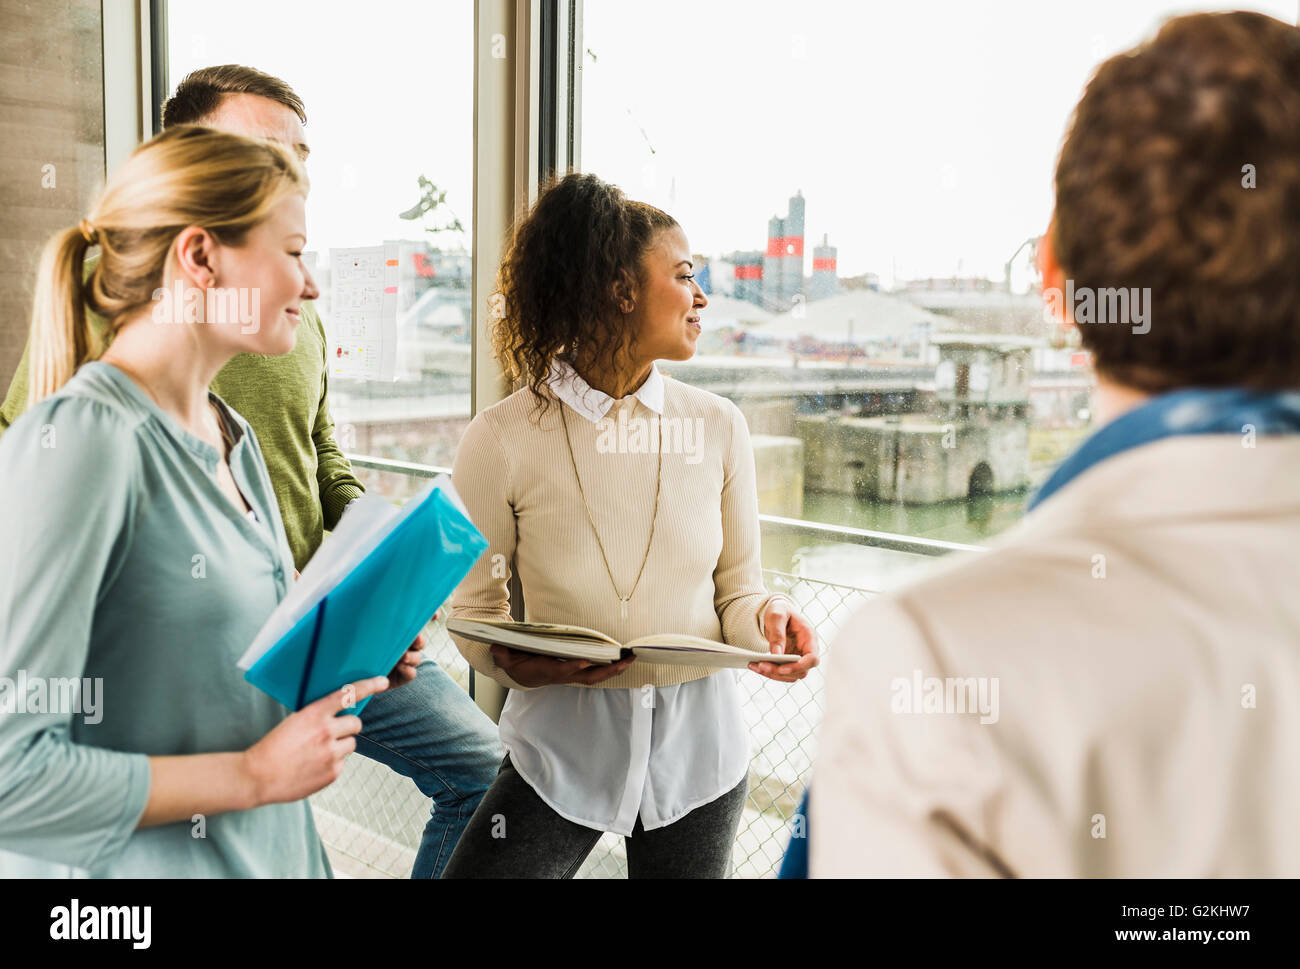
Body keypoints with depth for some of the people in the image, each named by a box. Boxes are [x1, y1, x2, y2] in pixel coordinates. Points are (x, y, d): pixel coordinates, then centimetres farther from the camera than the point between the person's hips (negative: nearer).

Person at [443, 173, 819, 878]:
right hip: (560, 747, -2)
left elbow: (737, 588, 4)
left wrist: (766, 619, -17)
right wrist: (512, 661, -23)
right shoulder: (501, 440, -10)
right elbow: (474, 607, -2)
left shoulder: (718, 428, -2)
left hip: (695, 748, 2)